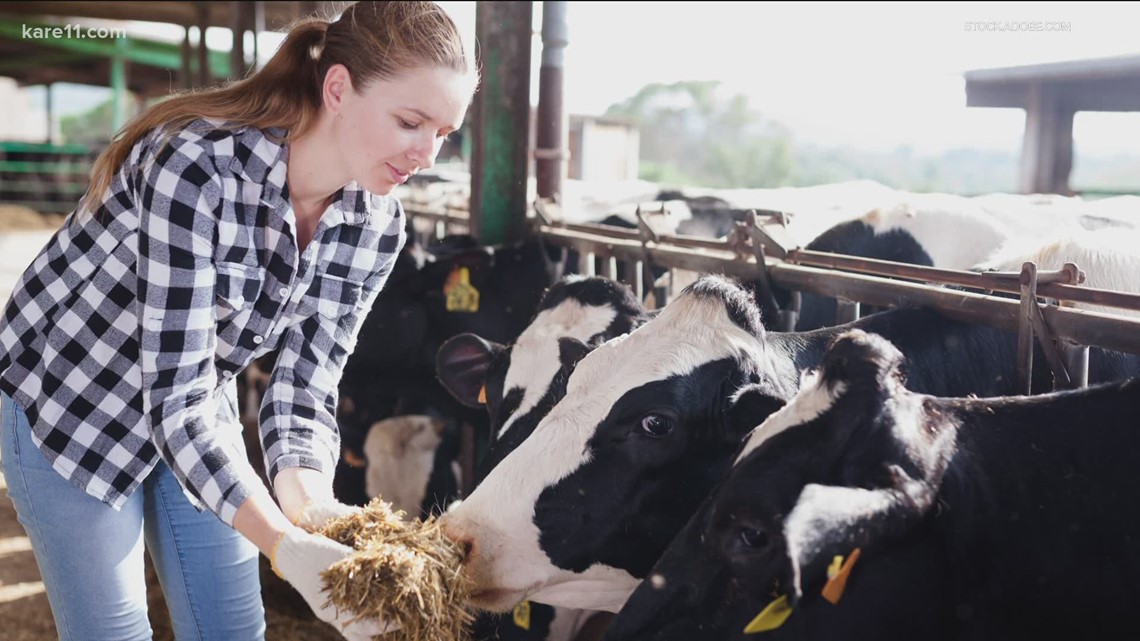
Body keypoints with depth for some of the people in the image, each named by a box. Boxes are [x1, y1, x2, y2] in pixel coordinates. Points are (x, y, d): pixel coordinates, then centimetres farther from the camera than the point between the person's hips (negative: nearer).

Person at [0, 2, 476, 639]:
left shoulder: (377, 222, -14)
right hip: (68, 400, -5)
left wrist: (311, 507, -32)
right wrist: (285, 545, -42)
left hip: (201, 410, 6)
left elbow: (306, 384, -14)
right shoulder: (198, 168, -34)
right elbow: (177, 396, -34)